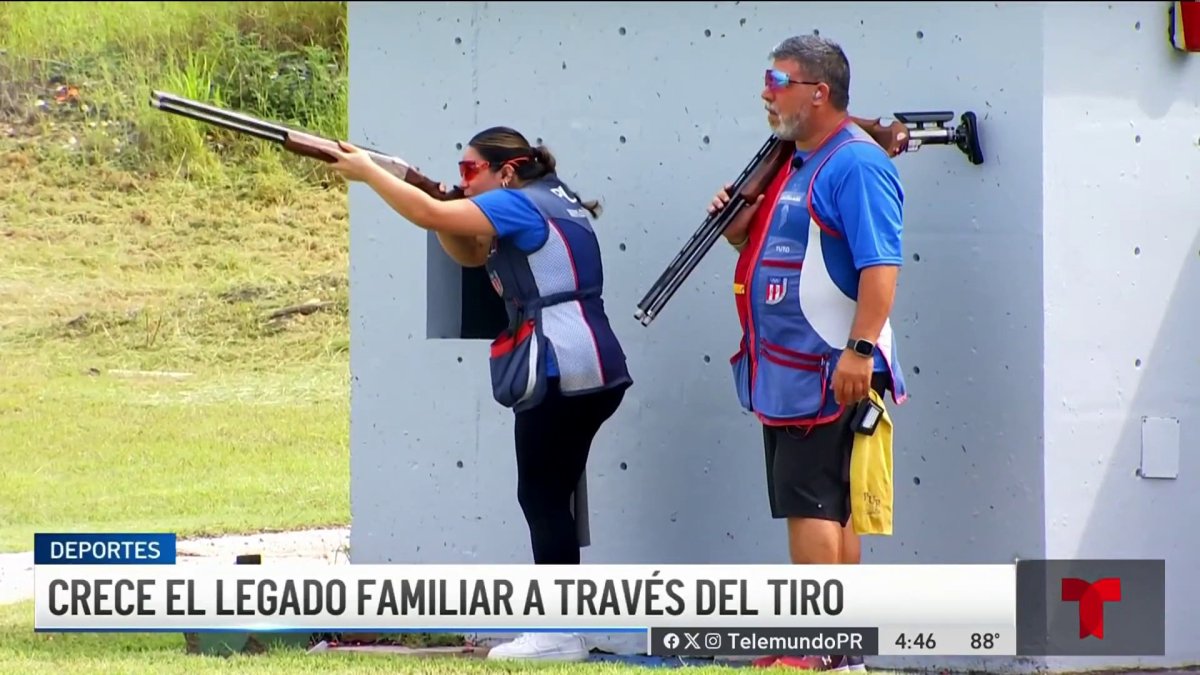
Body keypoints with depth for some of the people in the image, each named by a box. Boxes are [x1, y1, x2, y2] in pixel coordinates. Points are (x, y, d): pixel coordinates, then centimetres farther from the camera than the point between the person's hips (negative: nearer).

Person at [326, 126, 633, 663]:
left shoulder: (518, 204, -9)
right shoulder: (551, 202, 20)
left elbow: (429, 216, -17)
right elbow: (468, 254, 26)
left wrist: (366, 170, -7)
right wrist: (440, 200, 10)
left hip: (558, 371, -10)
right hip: (591, 374, 10)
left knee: (542, 498, -6)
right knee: (548, 497, 13)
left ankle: (561, 633, -6)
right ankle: (558, 625, 15)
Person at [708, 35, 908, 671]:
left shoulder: (856, 164, -12)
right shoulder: (793, 165, 18)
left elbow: (881, 265, -20)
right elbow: (772, 252, 26)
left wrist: (860, 349, -27)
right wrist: (739, 225, 6)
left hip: (830, 373, -10)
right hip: (785, 373, 10)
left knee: (810, 504, -11)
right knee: (828, 509, 11)